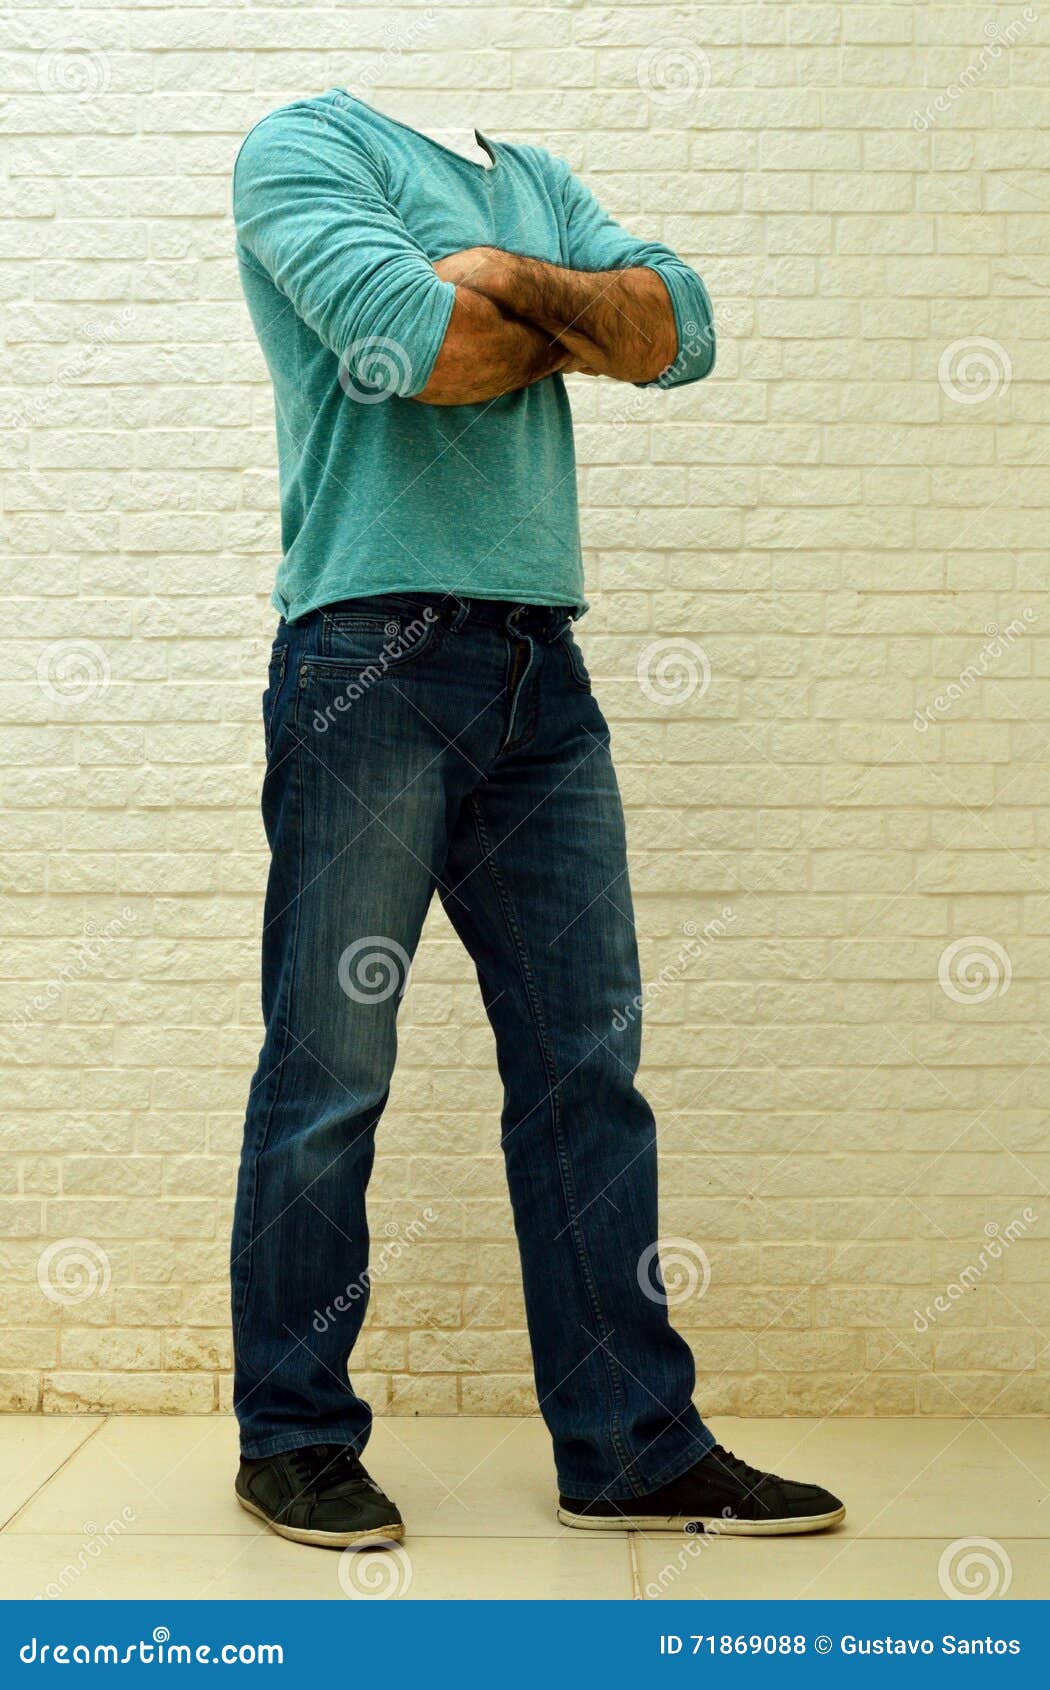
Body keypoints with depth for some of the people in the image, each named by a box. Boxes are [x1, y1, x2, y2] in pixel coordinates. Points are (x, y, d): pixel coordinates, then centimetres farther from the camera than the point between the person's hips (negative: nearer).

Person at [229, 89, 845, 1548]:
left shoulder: (537, 180, 25)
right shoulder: (307, 142, 5)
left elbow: (680, 328, 10)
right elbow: (420, 342, -14)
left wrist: (505, 278, -4)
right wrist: (564, 329, 5)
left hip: (542, 670, 7)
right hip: (375, 659, -6)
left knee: (589, 1062, 6)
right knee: (330, 1072, 0)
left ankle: (634, 1443, 16)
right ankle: (293, 1439, 17)